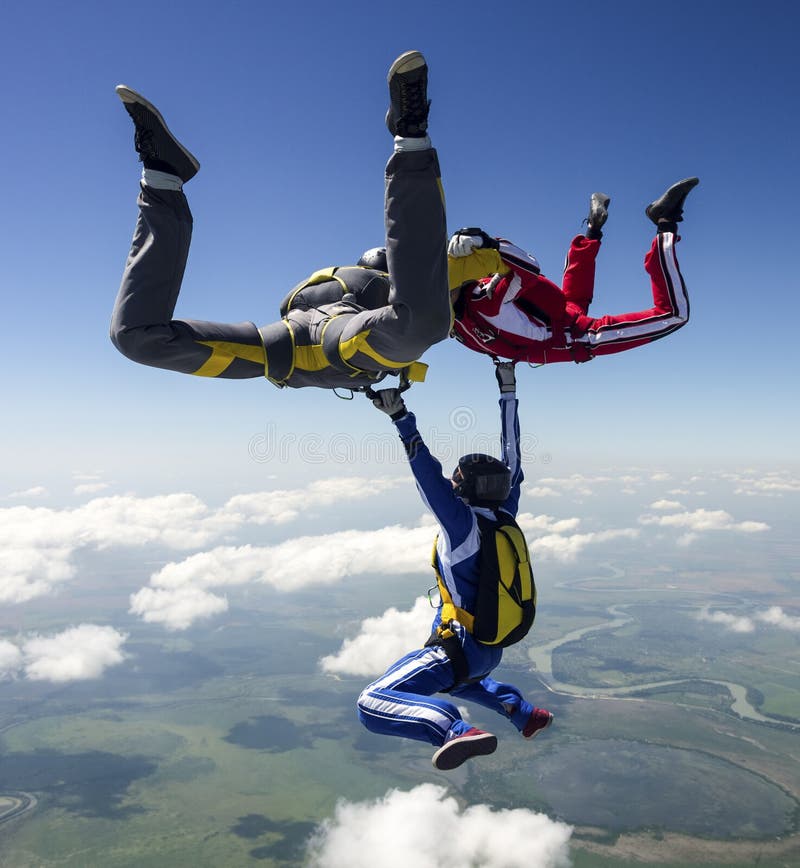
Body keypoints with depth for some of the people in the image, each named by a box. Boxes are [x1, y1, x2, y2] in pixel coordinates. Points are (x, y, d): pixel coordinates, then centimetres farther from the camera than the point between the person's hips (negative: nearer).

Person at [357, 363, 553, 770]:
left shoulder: (463, 522, -21)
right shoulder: (504, 515, -2)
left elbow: (430, 477, -32)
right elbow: (512, 461, 4)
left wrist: (401, 417, -36)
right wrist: (508, 392, 5)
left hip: (460, 647, -9)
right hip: (490, 646, 9)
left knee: (372, 704, -20)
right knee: (456, 677, 42)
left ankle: (458, 732, -36)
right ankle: (525, 712, 34)